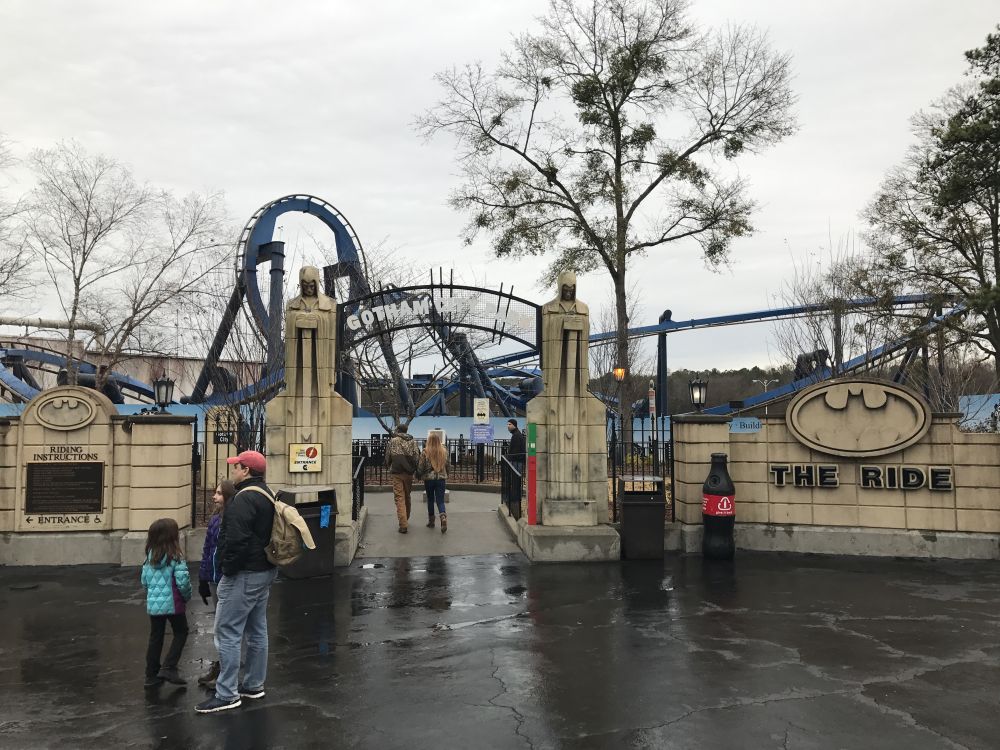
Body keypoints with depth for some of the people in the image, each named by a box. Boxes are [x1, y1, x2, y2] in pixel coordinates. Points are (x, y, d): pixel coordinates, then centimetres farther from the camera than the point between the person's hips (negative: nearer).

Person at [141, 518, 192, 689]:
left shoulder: (150, 556, 2)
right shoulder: (175, 557, -16)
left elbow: (144, 580, 9)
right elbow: (183, 581, -19)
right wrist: (186, 596, 0)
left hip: (153, 603, 6)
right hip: (172, 603, -6)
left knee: (155, 637, 15)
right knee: (180, 633, 12)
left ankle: (152, 675, 20)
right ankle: (168, 668, 2)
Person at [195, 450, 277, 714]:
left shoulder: (244, 499, -20)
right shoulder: (267, 495, 13)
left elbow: (237, 539, -28)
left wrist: (228, 568, -15)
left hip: (244, 574, -10)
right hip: (264, 571, 10)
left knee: (228, 633, -3)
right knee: (257, 631, 17)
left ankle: (227, 695, 1)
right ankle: (253, 685, 27)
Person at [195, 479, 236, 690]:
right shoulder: (214, 519, 7)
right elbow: (207, 550, 13)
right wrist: (203, 579, 14)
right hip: (214, 580, 8)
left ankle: (221, 670, 12)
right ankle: (219, 668, 29)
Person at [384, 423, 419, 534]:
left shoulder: (393, 441, -1)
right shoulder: (412, 441, 5)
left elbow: (387, 457, 2)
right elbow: (417, 456, -1)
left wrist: (389, 467, 21)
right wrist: (415, 469, 11)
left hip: (396, 472, -3)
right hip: (409, 472, 3)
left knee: (399, 498, -4)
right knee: (407, 497, 19)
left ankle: (403, 525, -12)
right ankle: (406, 519, 34)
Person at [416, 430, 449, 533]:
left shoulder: (425, 452, -10)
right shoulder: (444, 451, -1)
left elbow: (420, 467, -6)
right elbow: (447, 465, 8)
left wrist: (419, 476, 11)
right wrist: (446, 476, 24)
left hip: (429, 478, -1)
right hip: (441, 478, 1)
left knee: (430, 499, 15)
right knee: (440, 500, 4)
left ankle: (431, 521, 22)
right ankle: (443, 516, -22)